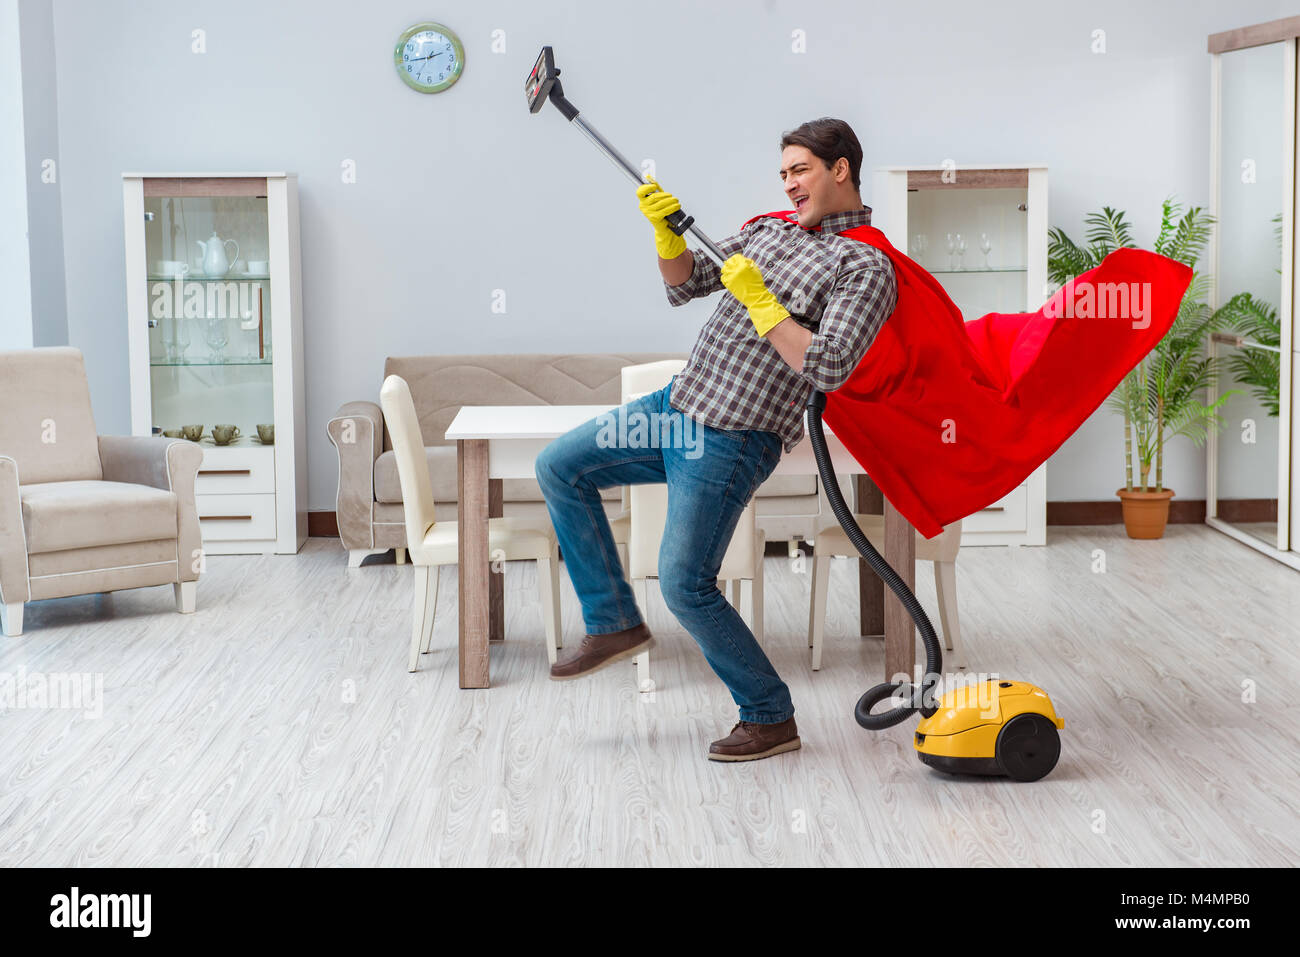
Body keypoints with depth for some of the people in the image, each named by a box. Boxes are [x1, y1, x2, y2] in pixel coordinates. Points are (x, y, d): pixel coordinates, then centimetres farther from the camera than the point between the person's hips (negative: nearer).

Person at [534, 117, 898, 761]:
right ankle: (614, 623, 15)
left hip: (733, 441, -9)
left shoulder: (866, 266, -11)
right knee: (559, 467, 7)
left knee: (685, 583, -10)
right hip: (677, 404, 9)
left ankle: (770, 718, 8)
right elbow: (684, 286, 17)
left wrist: (760, 302, -19)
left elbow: (826, 369, -22)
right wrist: (666, 230, -1)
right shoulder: (769, 231, 14)